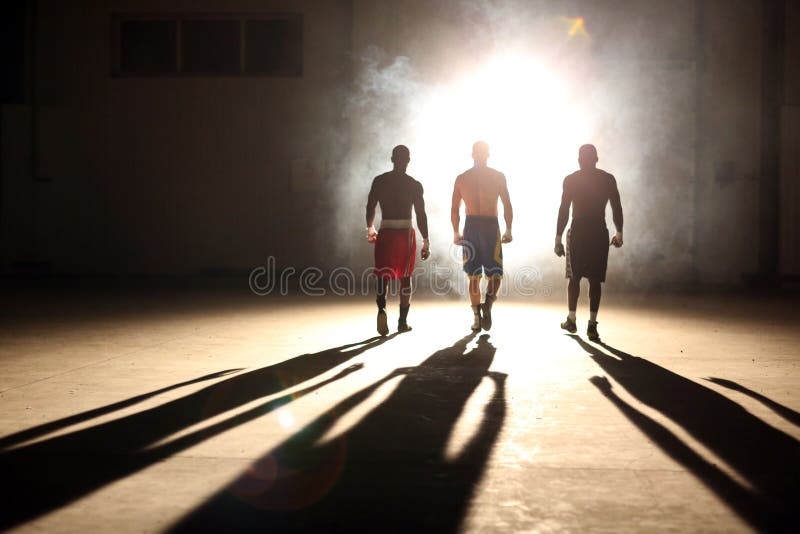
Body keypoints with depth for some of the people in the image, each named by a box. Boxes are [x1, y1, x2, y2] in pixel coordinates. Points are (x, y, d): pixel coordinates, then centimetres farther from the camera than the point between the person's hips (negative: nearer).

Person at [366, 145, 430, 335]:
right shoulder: (414, 185, -3)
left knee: (383, 275, 7)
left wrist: (370, 229, 25)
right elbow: (421, 214, -6)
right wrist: (426, 241, 1)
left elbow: (370, 208, 8)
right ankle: (403, 321, 16)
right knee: (405, 277, 12)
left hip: (385, 233, 1)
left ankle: (382, 309, -20)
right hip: (406, 233, -1)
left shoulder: (379, 181, 3)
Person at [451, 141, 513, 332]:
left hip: (471, 227, 2)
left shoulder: (461, 178, 7)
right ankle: (487, 305, -21)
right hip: (491, 226, -2)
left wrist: (456, 233, 15)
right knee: (495, 274, 6)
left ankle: (476, 316, 8)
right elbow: (507, 206, -3)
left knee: (473, 276, 10)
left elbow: (454, 209, 7)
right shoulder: (498, 176, 1)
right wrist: (508, 230, 5)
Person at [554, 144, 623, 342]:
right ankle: (592, 324, -4)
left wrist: (558, 238, -1)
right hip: (599, 233, 1)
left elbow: (564, 211, -4)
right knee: (595, 280, 2)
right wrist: (619, 234, 16)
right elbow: (617, 208, 4)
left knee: (574, 277, 12)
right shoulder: (608, 179, 4)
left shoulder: (570, 180, -2)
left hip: (578, 232, -1)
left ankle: (571, 320, 21)